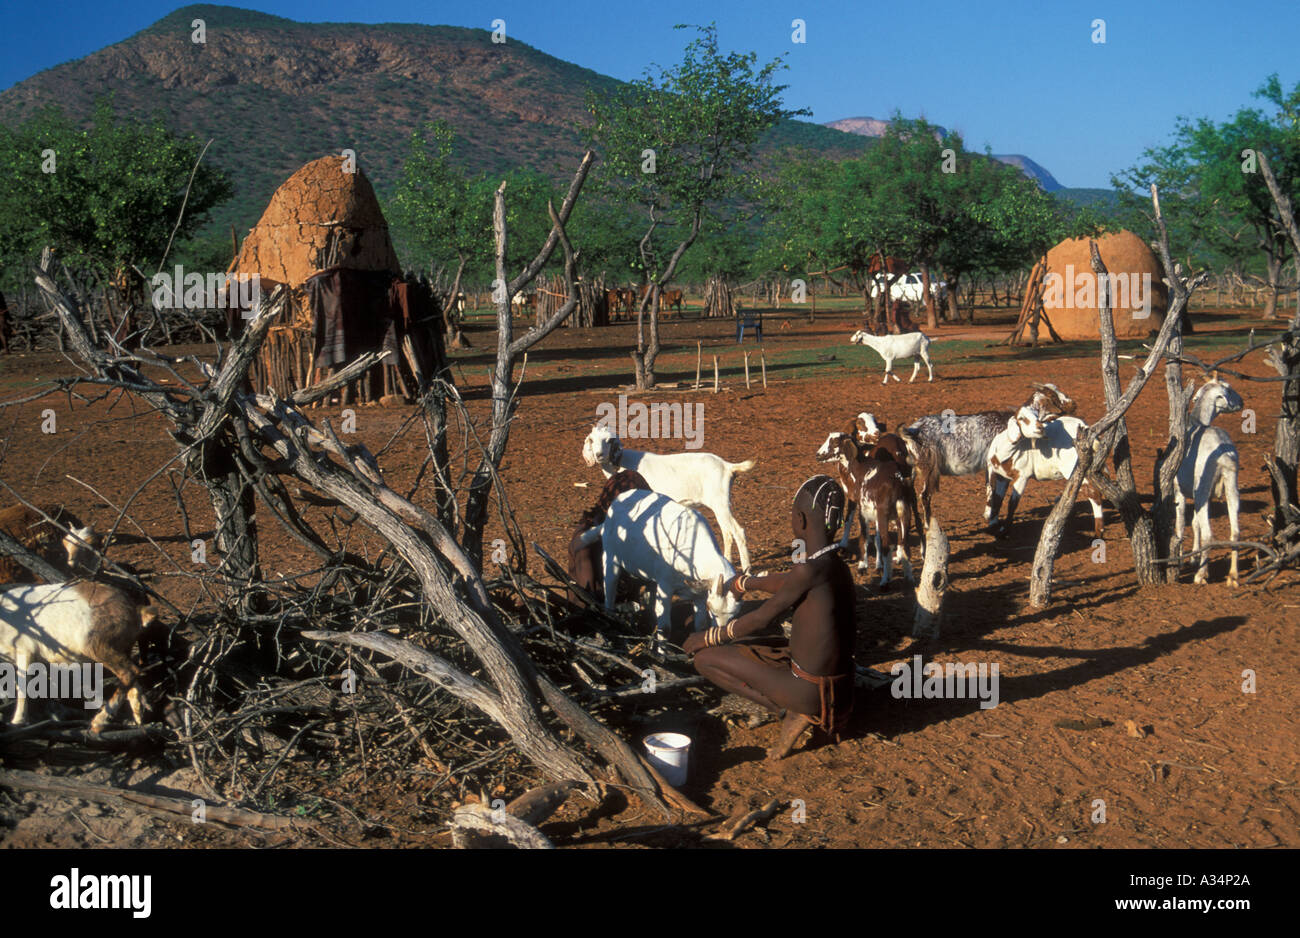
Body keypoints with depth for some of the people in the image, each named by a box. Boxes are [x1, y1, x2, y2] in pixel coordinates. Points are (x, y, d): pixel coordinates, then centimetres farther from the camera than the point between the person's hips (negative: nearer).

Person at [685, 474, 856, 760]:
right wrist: (746, 583, 41)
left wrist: (708, 637, -2)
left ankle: (790, 712, -4)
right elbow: (784, 582, 25)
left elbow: (761, 619, -16)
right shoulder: (837, 566, 5)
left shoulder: (810, 570, -23)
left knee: (705, 658, -1)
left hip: (809, 691, -9)